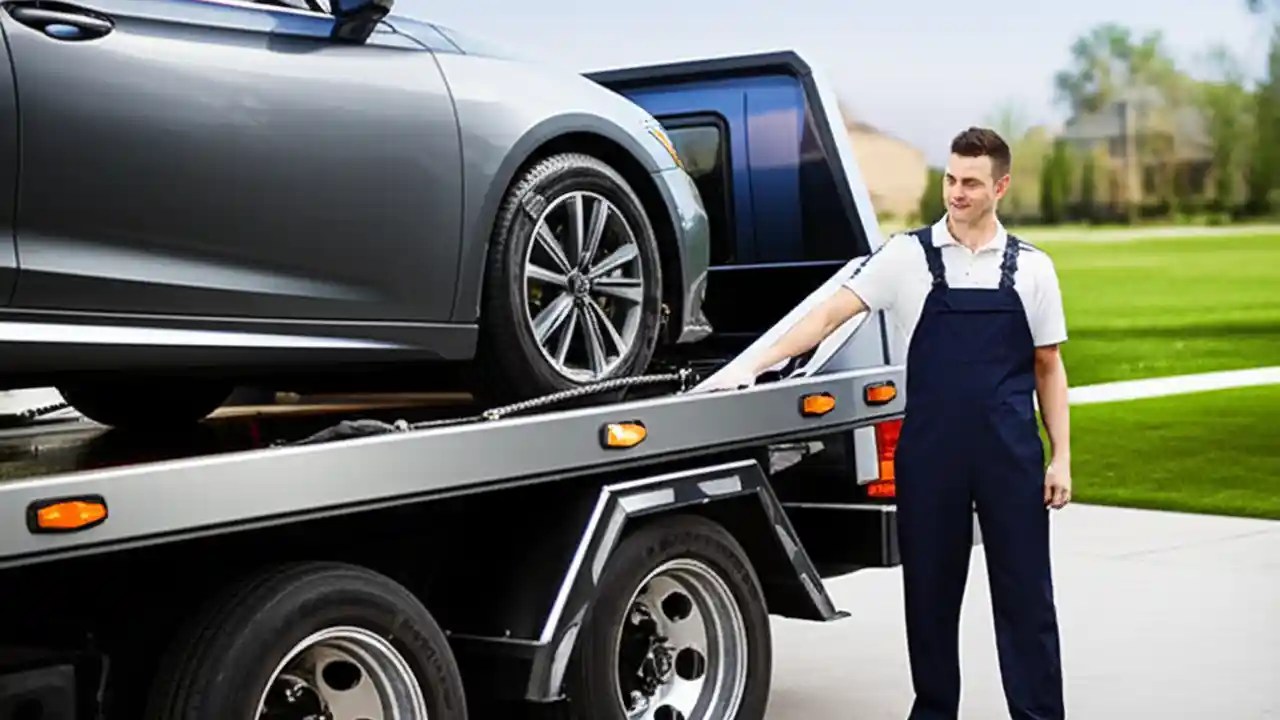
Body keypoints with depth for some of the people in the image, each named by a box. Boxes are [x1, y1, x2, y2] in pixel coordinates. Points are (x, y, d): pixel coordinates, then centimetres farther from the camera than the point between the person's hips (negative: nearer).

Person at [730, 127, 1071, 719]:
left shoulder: (1031, 267, 6)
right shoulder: (907, 256, 2)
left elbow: (1049, 368, 9)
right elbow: (829, 316, -5)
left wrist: (1061, 458, 4)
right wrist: (756, 365, -15)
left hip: (1011, 458, 0)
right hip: (928, 455, 0)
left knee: (1025, 595, 3)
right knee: (929, 592, 9)